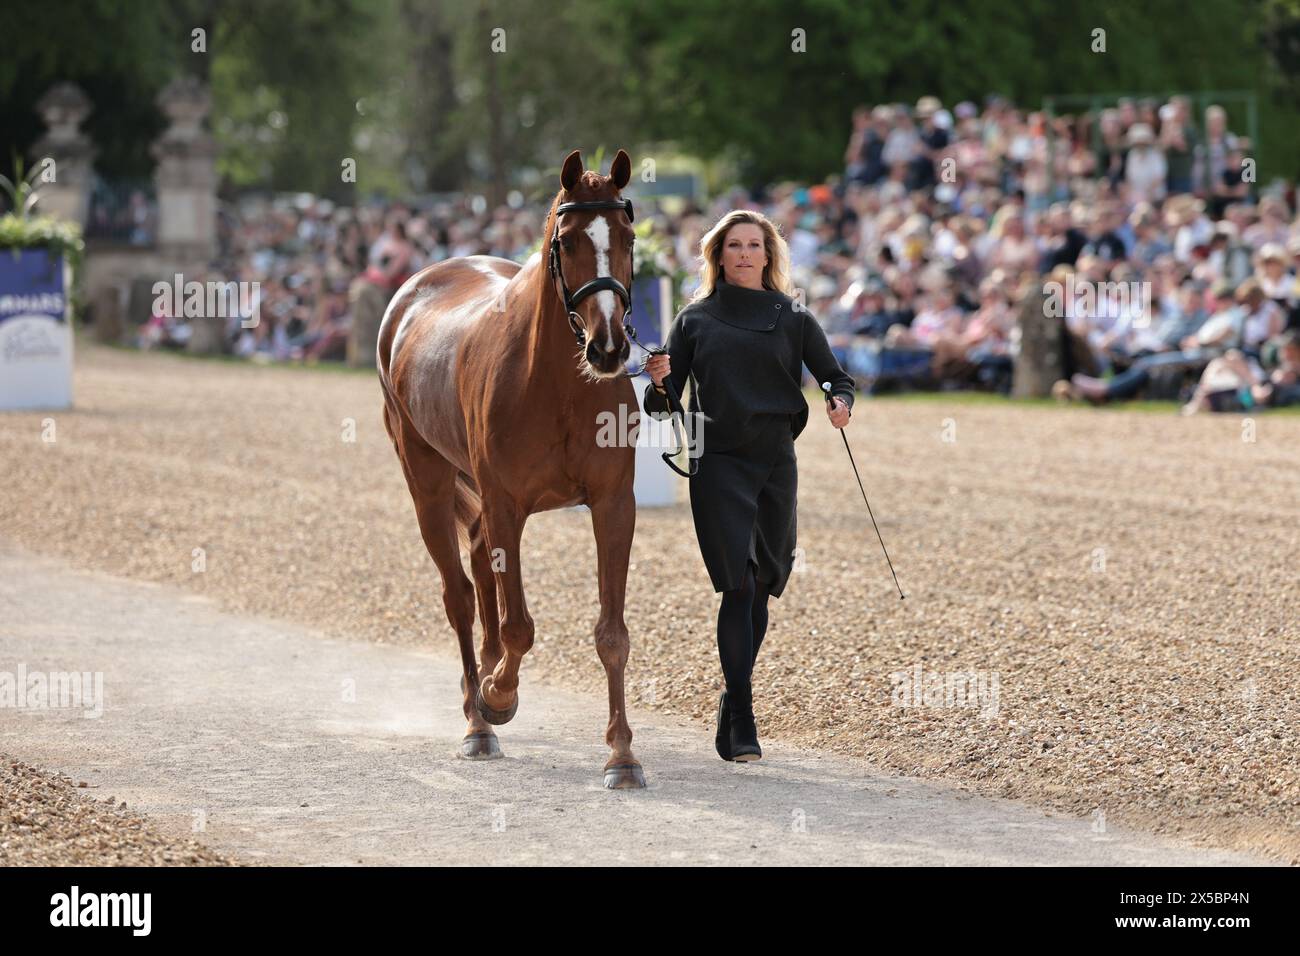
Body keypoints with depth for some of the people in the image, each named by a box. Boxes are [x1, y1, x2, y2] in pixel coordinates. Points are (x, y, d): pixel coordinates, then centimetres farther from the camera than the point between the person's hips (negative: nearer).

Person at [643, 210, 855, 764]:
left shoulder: (793, 319, 8)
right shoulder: (696, 319, 6)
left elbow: (835, 376, 11)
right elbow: (661, 406, 6)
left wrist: (841, 402, -11)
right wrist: (658, 383, -17)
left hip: (775, 463, 2)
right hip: (718, 464, -2)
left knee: (760, 587, 9)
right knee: (738, 584, -12)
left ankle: (735, 702, 26)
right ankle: (740, 720, -12)